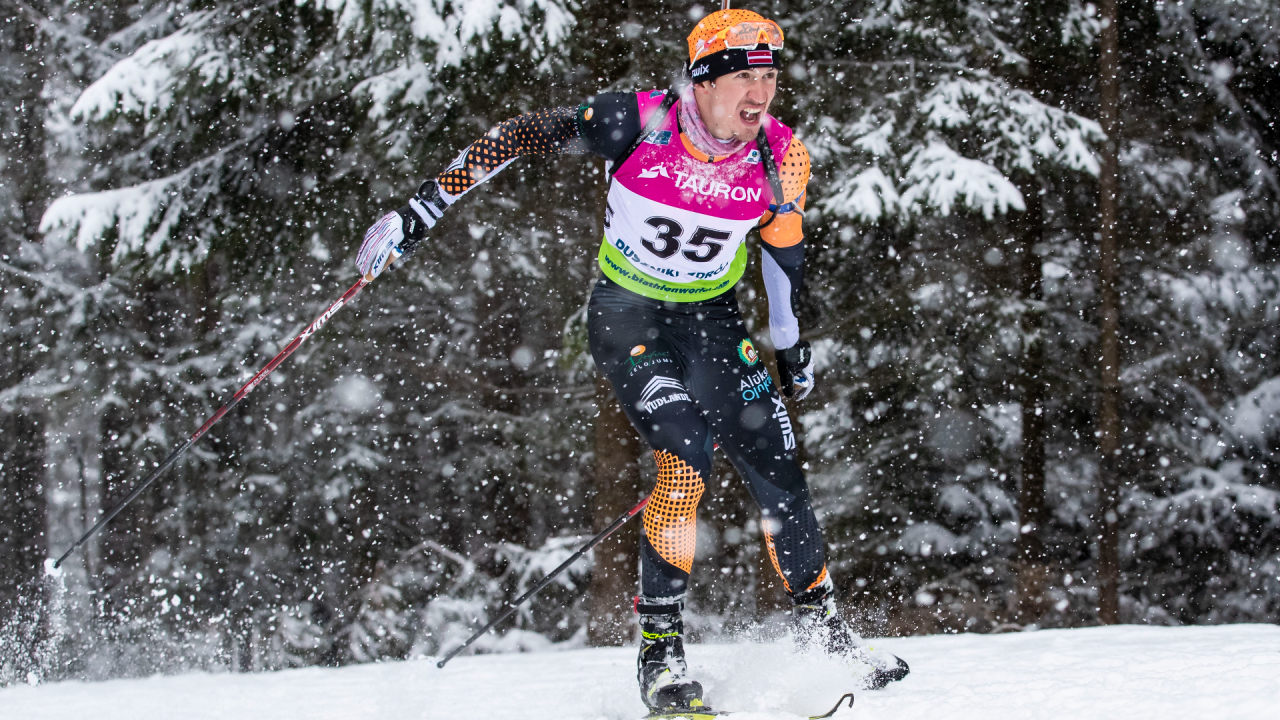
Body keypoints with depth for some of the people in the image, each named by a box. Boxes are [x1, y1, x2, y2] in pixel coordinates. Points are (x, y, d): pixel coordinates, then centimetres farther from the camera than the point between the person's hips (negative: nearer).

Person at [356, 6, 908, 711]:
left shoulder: (779, 159, -13)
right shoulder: (637, 124, -24)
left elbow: (783, 246, 7)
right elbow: (515, 138, -16)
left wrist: (790, 341, 18)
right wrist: (421, 210, -19)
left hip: (712, 319, 4)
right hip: (627, 314, -4)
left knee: (775, 466, 0)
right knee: (687, 457, -22)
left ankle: (818, 618, 23)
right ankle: (659, 648, -15)